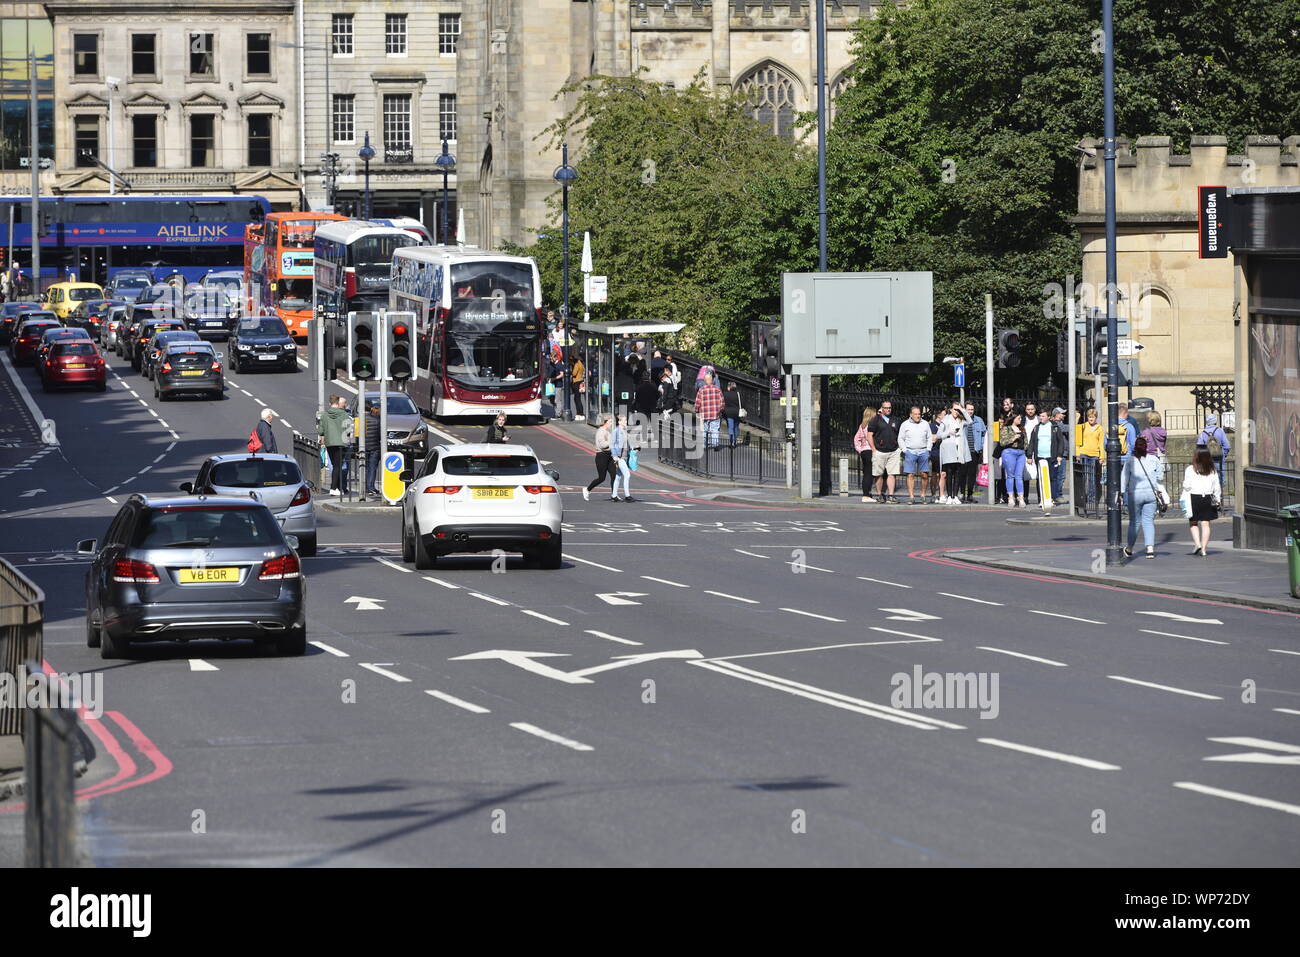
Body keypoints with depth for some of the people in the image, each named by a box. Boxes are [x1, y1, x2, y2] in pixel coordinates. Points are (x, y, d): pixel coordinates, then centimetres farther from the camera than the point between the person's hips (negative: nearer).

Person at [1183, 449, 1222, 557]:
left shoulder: (1190, 470, -6)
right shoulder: (1213, 471, 2)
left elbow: (1187, 486, -6)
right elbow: (1217, 487, 5)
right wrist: (1217, 500, 15)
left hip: (1194, 498, -2)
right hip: (1208, 498, 2)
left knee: (1193, 523, 11)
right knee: (1205, 524, 4)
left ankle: (1197, 544, -6)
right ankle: (1204, 549, 2)